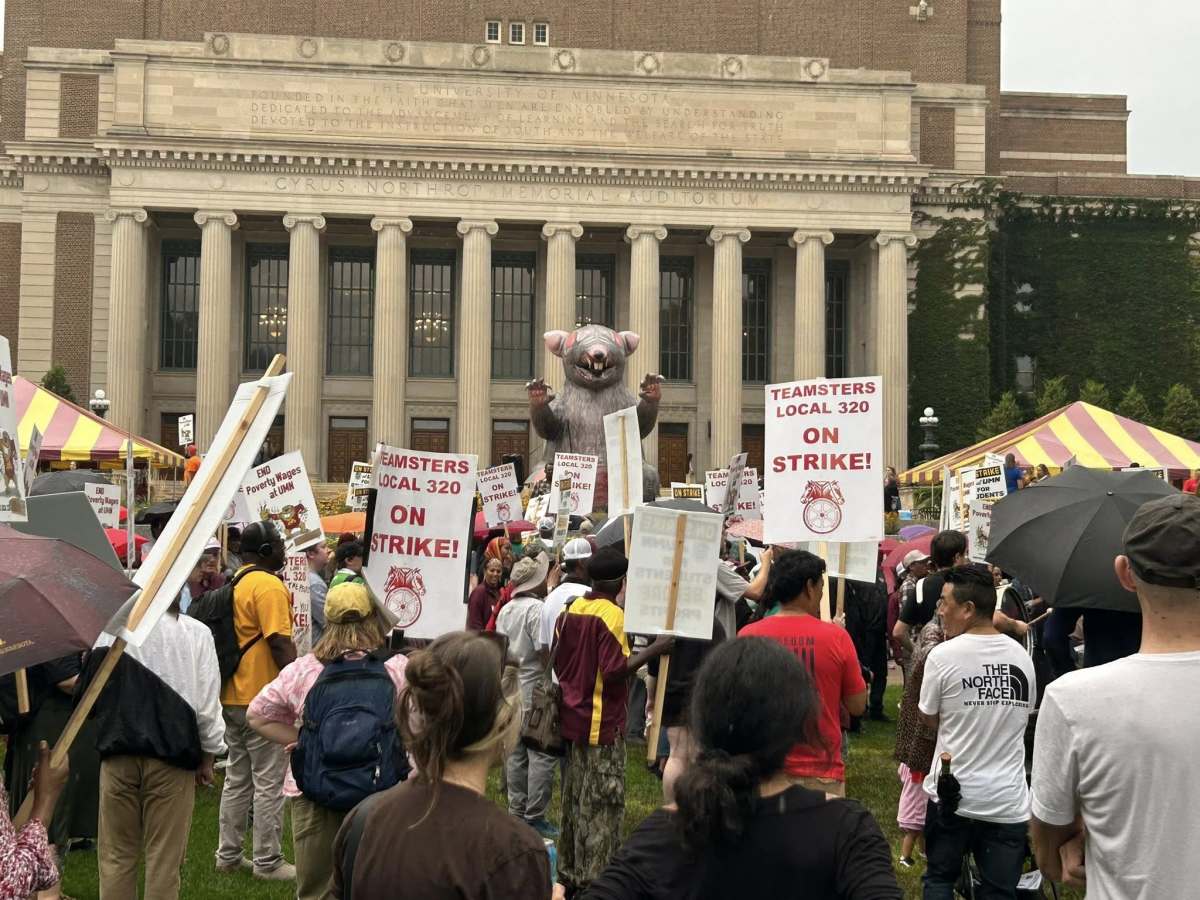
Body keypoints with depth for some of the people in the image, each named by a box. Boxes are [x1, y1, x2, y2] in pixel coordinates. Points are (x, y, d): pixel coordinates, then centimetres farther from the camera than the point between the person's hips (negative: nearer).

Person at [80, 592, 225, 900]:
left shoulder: (111, 630, -4)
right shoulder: (195, 633, -7)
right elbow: (207, 704, -5)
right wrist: (208, 756, 7)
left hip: (118, 753, 2)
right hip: (172, 756, -2)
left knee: (116, 854, 13)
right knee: (164, 857, 6)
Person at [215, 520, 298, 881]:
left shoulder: (236, 584, 12)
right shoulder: (269, 585, -16)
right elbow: (280, 644, -21)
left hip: (233, 697, 9)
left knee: (237, 778, 17)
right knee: (269, 783, 0)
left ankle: (228, 854, 25)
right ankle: (268, 862, 6)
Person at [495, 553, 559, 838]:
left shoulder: (506, 609, 11)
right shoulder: (536, 608, -14)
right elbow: (543, 651, -17)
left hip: (511, 687, 9)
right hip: (535, 689, -9)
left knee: (516, 753, 13)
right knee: (542, 754, -4)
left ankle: (516, 811, 19)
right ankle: (535, 816, -3)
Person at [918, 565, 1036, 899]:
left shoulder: (943, 655, -12)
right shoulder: (1022, 656, 0)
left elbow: (929, 718, 1)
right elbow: (1025, 714, 13)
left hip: (952, 794, -2)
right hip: (1009, 801, 3)